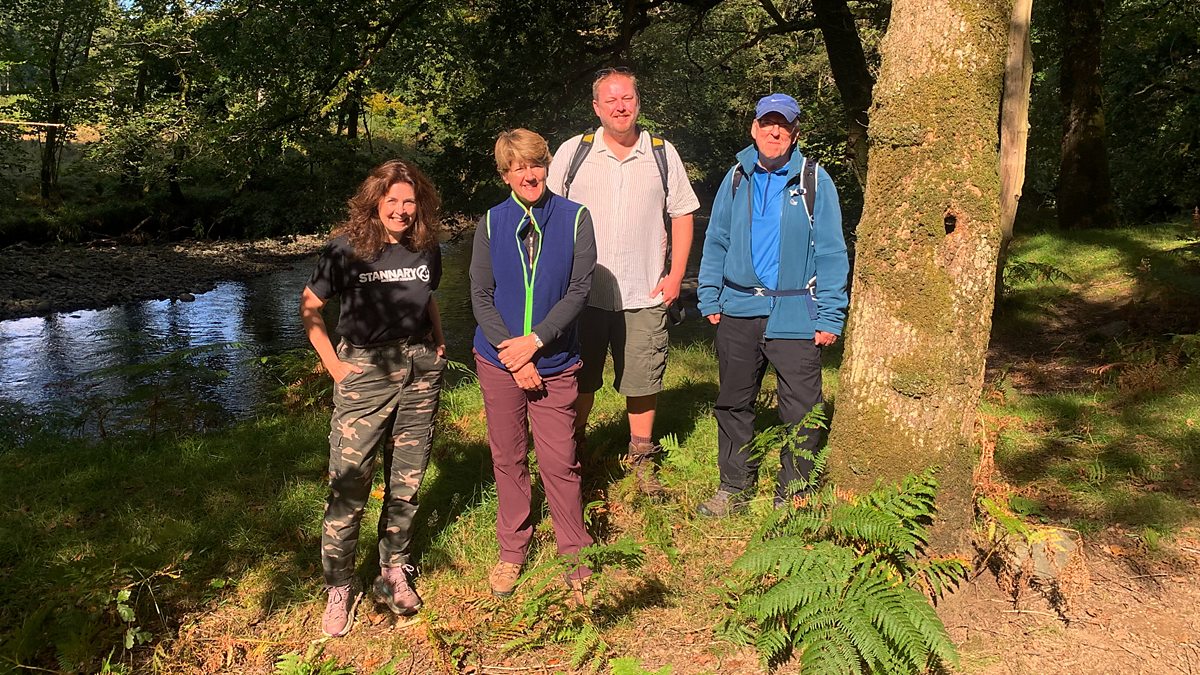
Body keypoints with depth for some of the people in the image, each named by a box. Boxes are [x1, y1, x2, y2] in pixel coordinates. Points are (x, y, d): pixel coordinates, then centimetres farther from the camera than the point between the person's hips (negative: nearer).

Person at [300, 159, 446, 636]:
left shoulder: (426, 249, 4)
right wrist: (333, 363, -5)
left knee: (407, 480, 11)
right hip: (364, 370, -4)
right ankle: (339, 587, 15)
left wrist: (439, 344, 11)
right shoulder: (347, 248, -8)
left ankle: (394, 570, 28)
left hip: (420, 369, 4)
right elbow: (309, 307, 0)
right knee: (349, 484, -2)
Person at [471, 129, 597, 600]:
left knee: (560, 462, -1)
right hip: (499, 361, 2)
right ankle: (512, 552, 28)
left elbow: (579, 291, -7)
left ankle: (575, 557, 17)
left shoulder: (575, 218, -3)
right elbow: (480, 296, 0)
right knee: (508, 459, 11)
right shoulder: (492, 224, 3)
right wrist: (512, 352, -11)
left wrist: (536, 340, -14)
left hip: (554, 362, -2)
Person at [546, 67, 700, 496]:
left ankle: (641, 460, 25)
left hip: (644, 296, 1)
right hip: (582, 293, 0)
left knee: (643, 380, 7)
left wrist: (675, 277, 2)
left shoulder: (662, 154, 5)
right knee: (578, 380, 10)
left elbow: (682, 215, 9)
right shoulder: (572, 153, 2)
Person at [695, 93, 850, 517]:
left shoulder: (814, 181, -1)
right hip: (738, 311, 3)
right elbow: (716, 241, 12)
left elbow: (831, 253, -3)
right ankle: (734, 488, 28)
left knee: (800, 410, 3)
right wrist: (710, 298, 5)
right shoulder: (737, 178, 8)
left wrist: (830, 316, -8)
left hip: (795, 315, -3)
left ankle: (792, 494, 20)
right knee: (733, 403, 13)